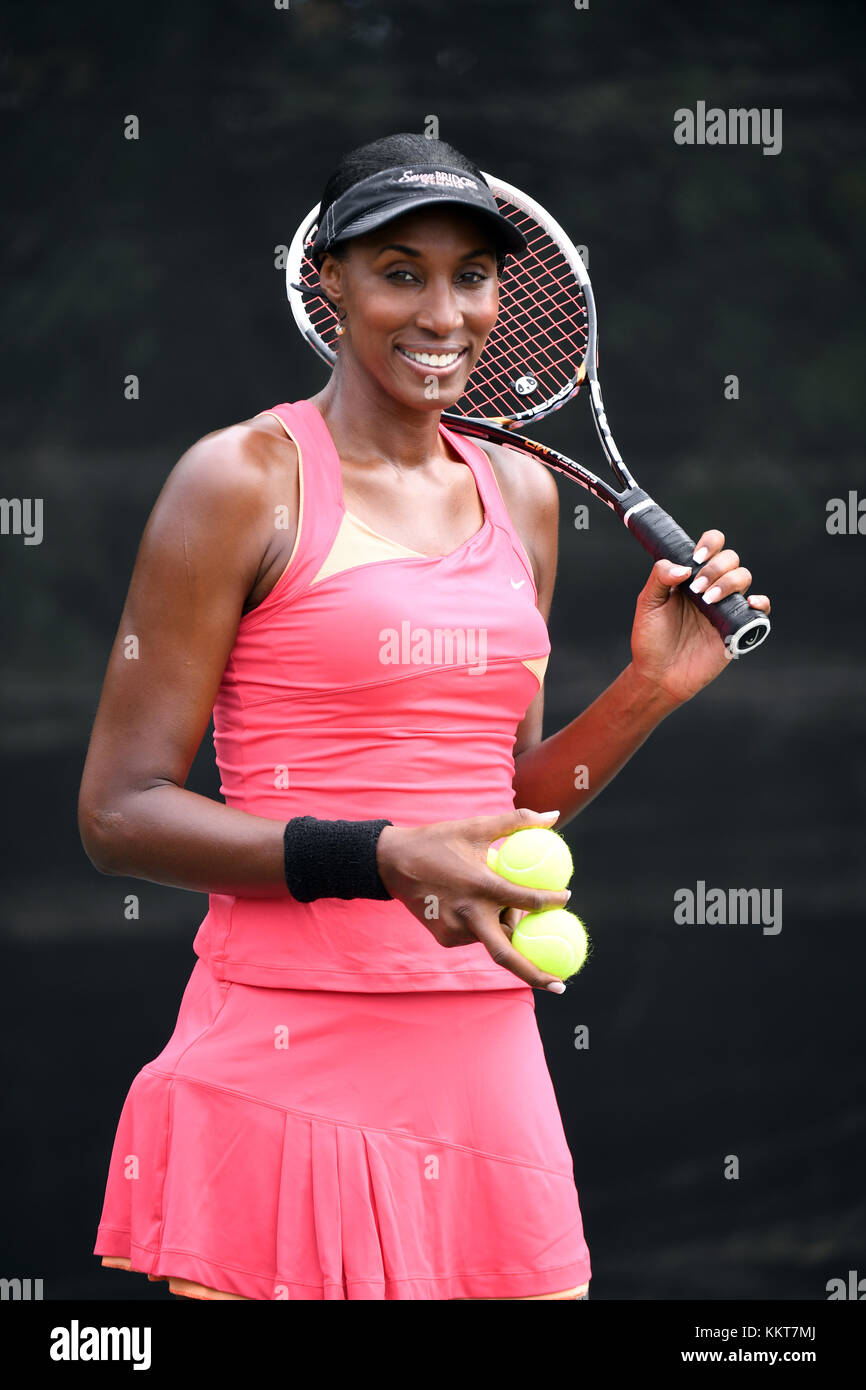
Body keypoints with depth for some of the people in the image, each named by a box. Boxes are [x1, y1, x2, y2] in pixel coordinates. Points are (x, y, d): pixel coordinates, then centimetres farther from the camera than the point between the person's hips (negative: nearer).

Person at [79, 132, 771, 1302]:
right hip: (288, 1063, -6)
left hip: (487, 1063, 6)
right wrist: (384, 861, -19)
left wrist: (653, 686, 6)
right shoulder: (245, 481, -5)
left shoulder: (522, 495, 14)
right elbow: (119, 812, -9)